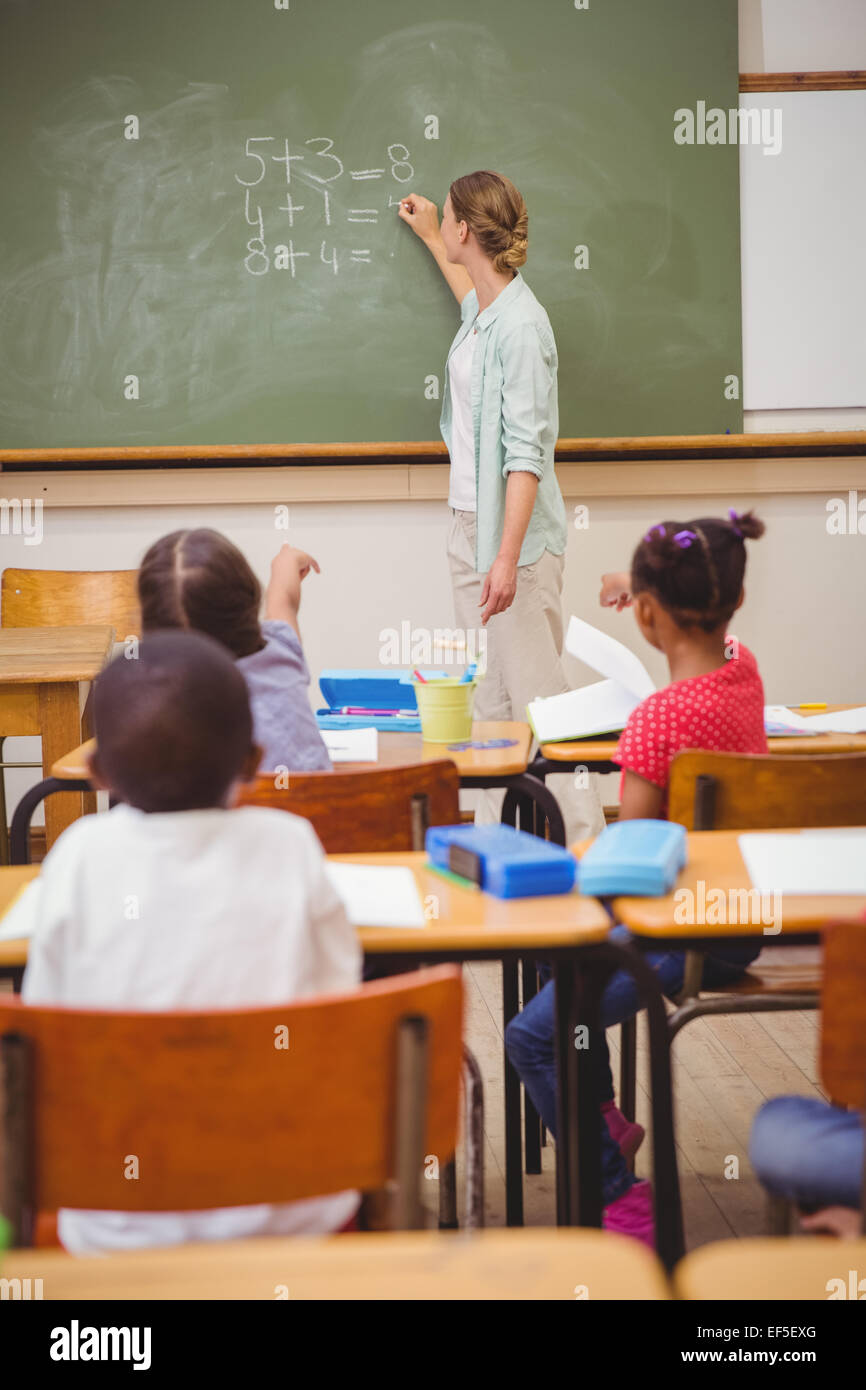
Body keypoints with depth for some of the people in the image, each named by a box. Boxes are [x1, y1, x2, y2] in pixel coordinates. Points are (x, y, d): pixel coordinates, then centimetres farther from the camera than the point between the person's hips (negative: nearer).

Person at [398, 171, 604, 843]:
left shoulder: (521, 324, -17)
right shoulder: (486, 311, 10)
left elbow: (526, 450, -21)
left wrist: (507, 556, -25)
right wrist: (430, 241, 51)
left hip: (516, 532, -9)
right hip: (469, 524, 9)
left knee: (536, 696, -8)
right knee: (488, 699, 10)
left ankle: (581, 838, -2)